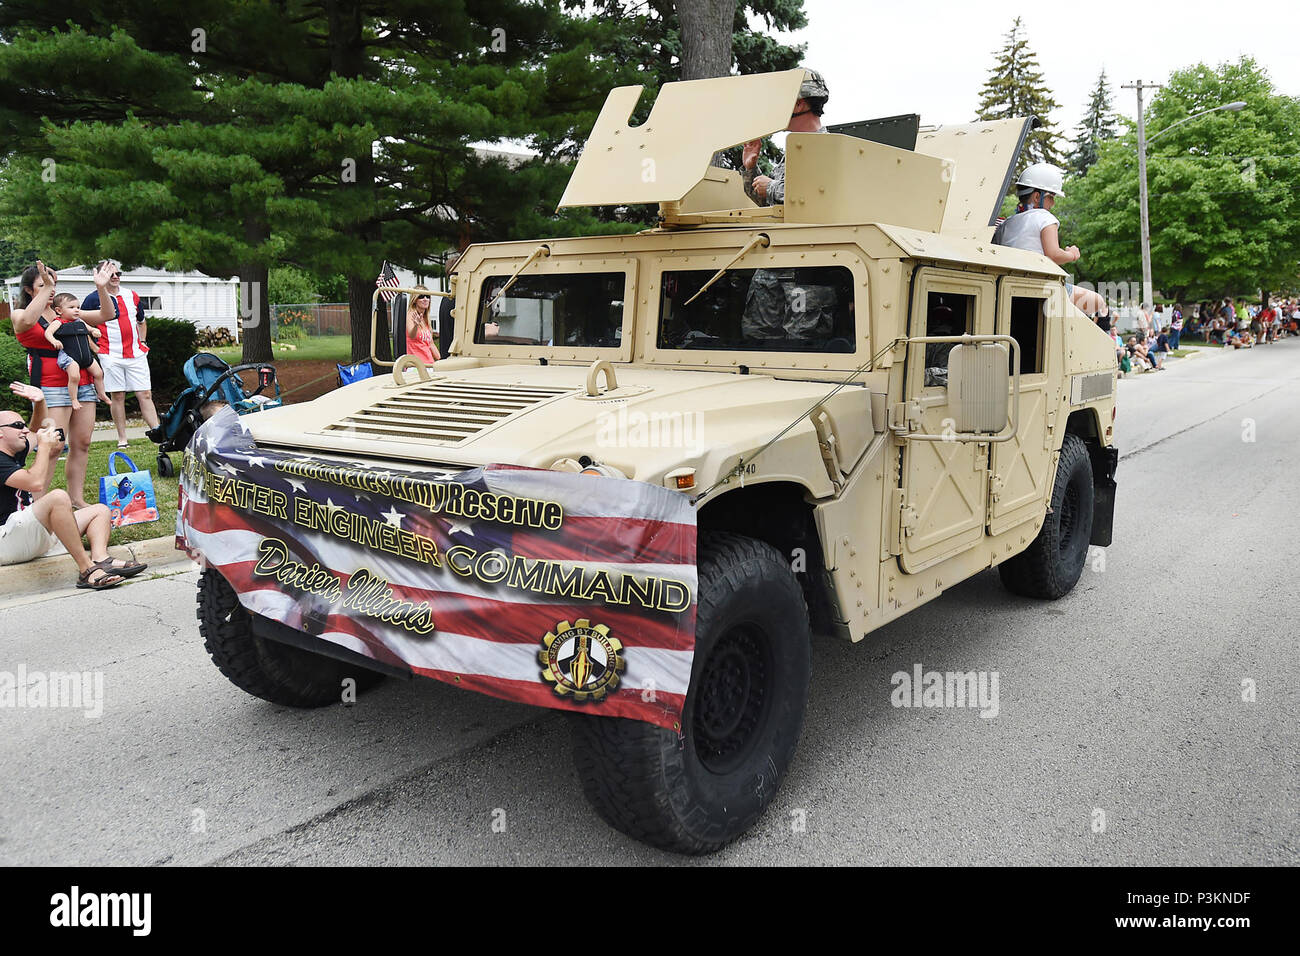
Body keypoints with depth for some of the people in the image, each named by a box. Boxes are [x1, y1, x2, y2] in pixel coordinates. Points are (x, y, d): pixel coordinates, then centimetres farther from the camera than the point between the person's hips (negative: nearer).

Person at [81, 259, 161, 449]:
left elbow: (142, 321, 27)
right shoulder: (93, 299, -1)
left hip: (136, 354, 3)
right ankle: (122, 439, 6)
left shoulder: (132, 297, 12)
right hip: (111, 355, -3)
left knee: (145, 395, 0)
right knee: (117, 396, 1)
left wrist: (142, 342, 16)